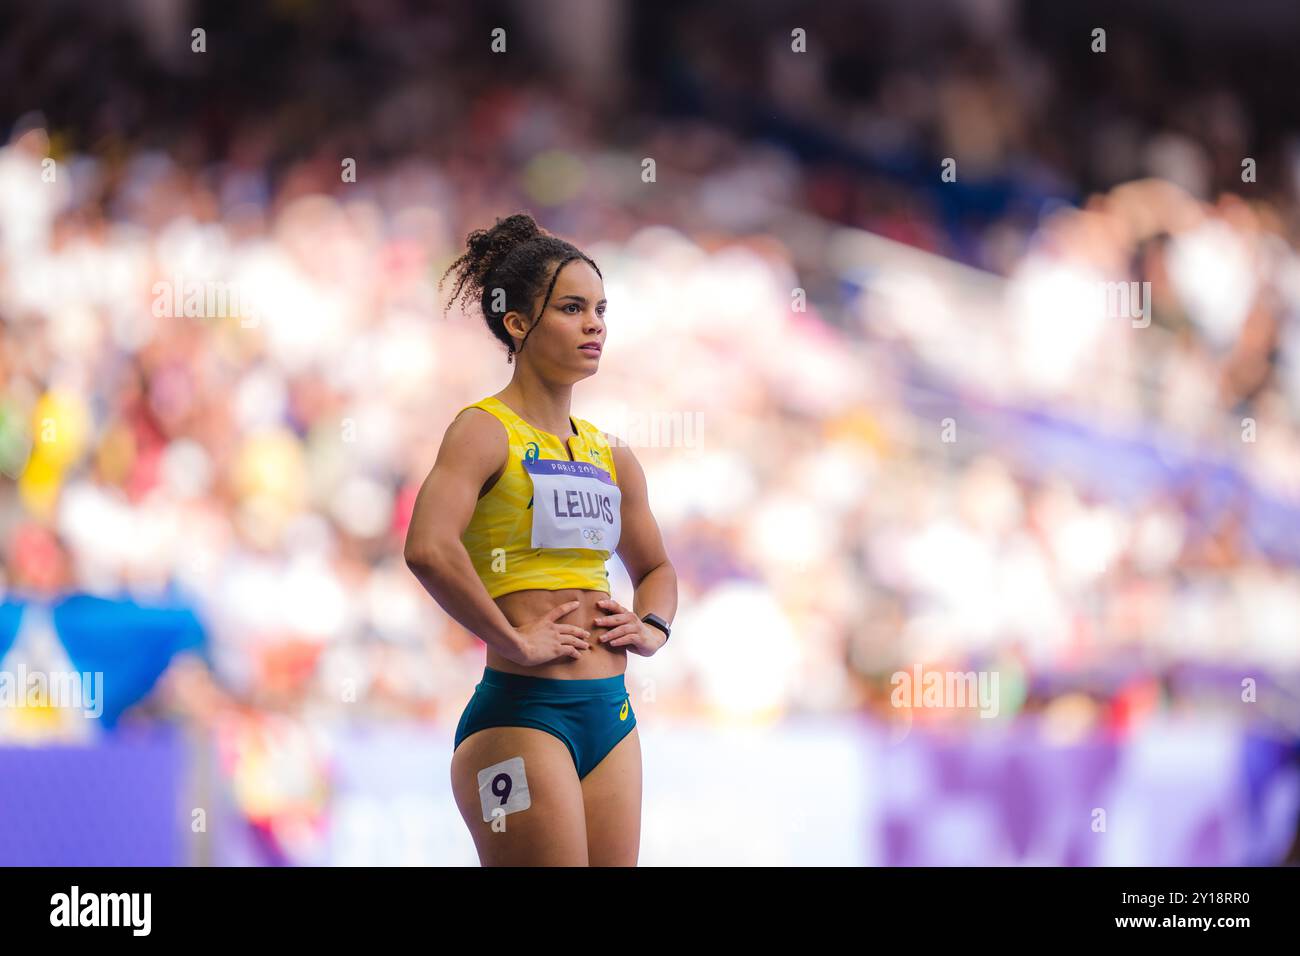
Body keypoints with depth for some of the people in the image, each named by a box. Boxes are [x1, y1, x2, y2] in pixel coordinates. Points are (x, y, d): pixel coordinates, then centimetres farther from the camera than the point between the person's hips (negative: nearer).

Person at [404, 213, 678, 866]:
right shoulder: (485, 431, -6)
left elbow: (654, 567, 33)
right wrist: (513, 640, -19)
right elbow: (428, 548, -24)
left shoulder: (611, 456, 16)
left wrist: (651, 628, 12)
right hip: (521, 714, -7)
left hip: (610, 719, 7)